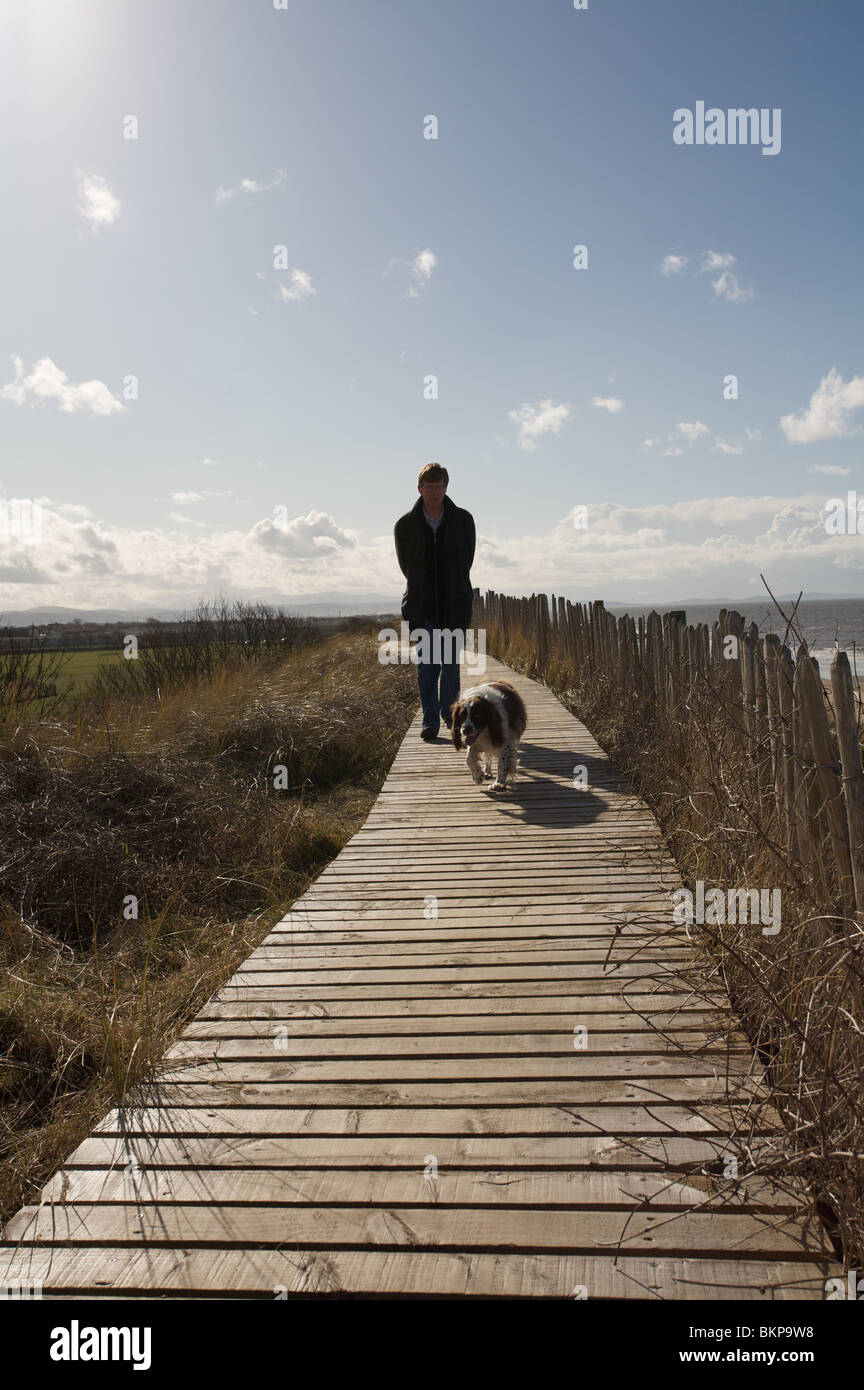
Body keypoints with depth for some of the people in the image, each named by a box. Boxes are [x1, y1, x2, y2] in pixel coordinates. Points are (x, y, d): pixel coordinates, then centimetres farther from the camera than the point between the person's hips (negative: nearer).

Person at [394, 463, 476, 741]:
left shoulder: (463, 520, 2)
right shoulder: (405, 525, 2)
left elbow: (467, 560, 9)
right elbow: (405, 564, 10)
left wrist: (454, 589, 11)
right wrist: (424, 589, 12)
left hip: (456, 604, 0)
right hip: (422, 607, 0)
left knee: (451, 663, 4)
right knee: (427, 664, -3)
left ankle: (449, 711, 23)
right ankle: (430, 720, 2)